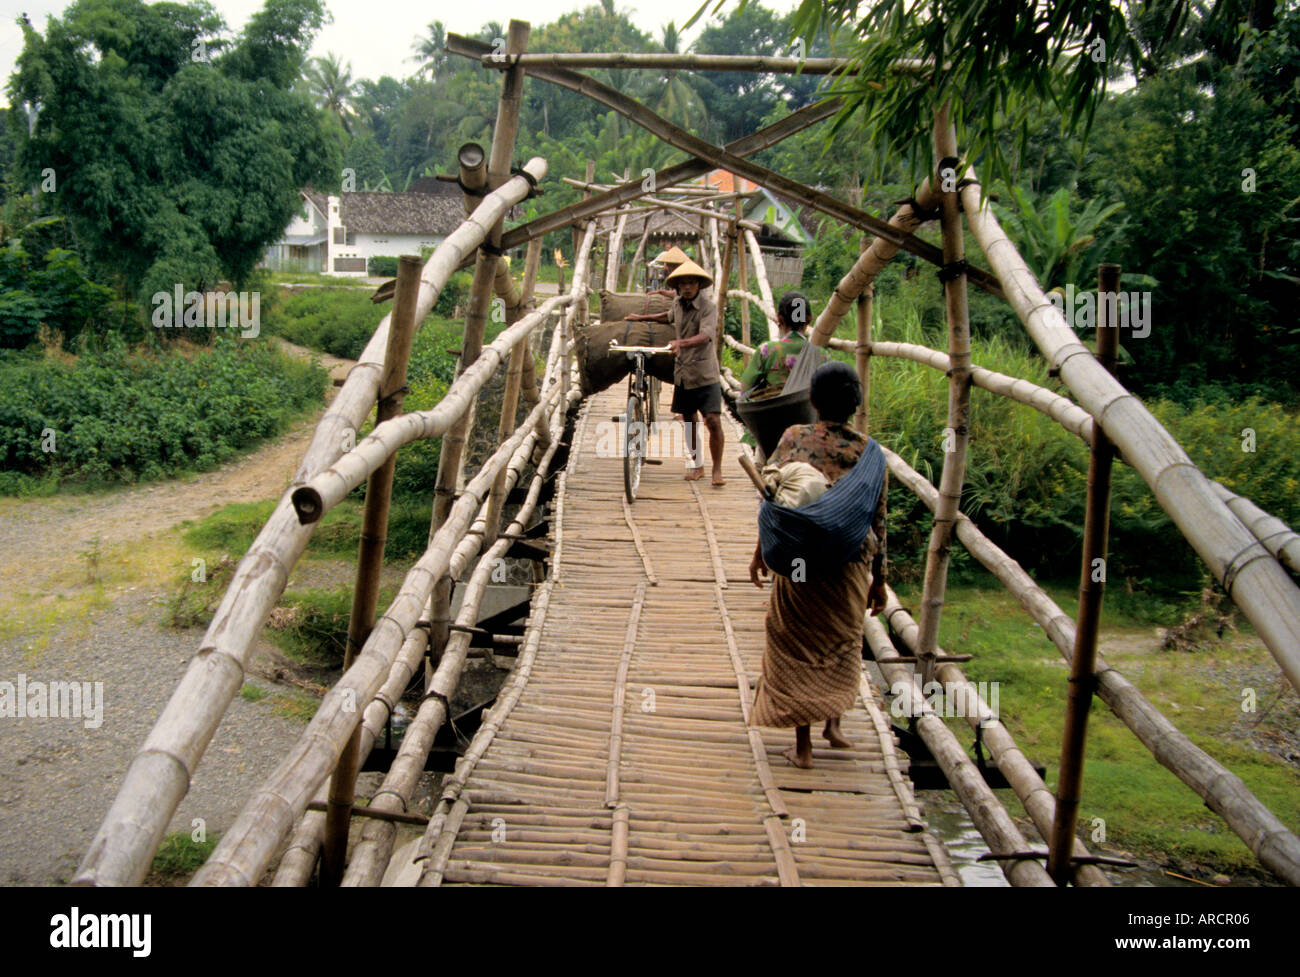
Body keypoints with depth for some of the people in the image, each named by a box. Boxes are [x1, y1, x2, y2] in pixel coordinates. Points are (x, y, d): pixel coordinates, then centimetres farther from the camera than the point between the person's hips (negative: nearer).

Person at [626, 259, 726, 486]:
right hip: (682, 373, 6)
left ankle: (717, 470, -2)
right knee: (689, 421, 12)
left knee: (713, 421, -14)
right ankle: (696, 465, 27)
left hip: (705, 375, -6)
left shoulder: (708, 308, -14)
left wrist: (681, 343, -48)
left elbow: (705, 336, -32)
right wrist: (642, 317, 36)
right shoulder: (678, 304, 7)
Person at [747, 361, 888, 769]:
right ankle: (833, 723, 26)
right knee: (842, 644, 25)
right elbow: (877, 521, -3)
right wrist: (878, 579, 7)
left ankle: (802, 745, 15)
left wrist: (761, 552, 9)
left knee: (798, 647, 11)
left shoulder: (794, 438, -7)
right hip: (848, 565, 1)